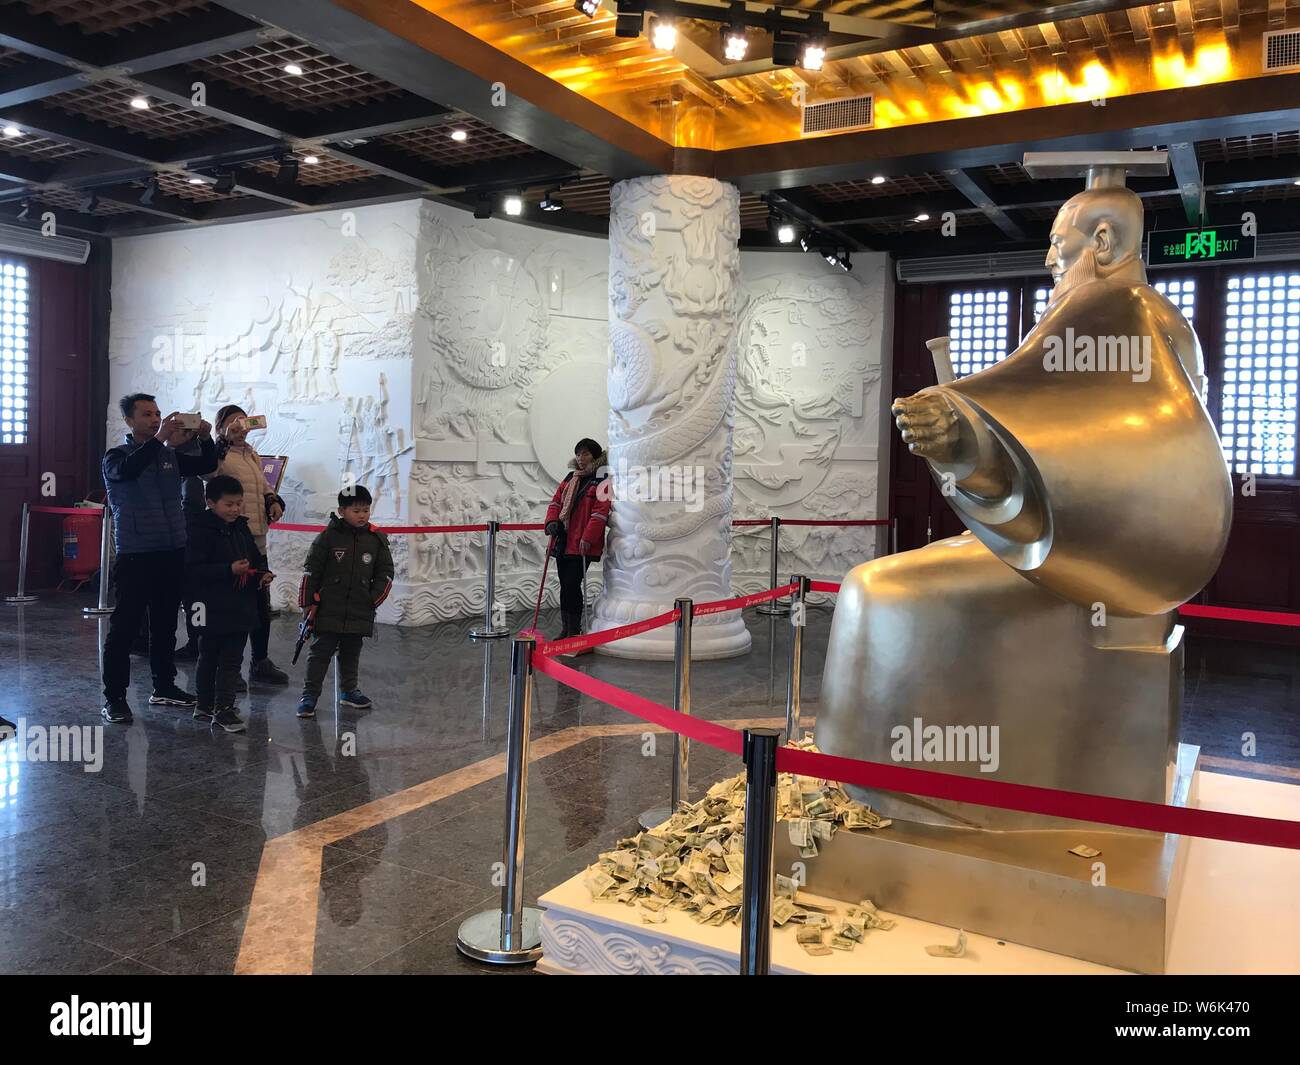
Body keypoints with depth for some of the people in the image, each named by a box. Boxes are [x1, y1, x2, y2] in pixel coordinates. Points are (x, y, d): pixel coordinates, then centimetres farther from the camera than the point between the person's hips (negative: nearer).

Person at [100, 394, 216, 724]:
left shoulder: (170, 455, 13)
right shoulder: (117, 456, -2)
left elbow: (207, 466, 9)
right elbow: (125, 470, -24)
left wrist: (205, 438, -8)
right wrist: (159, 438, -31)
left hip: (172, 553, 5)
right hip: (135, 556, -5)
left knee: (165, 625, 14)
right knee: (124, 627, -3)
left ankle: (164, 687, 25)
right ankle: (114, 697, 2)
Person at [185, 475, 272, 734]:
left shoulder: (241, 528, 9)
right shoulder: (202, 531, -12)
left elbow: (255, 558, 20)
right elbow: (194, 570, -18)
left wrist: (264, 573, -1)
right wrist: (229, 570, -25)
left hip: (240, 606, 6)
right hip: (213, 609, -6)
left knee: (233, 660, 7)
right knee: (210, 658, 9)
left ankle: (224, 708, 15)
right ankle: (206, 706, 21)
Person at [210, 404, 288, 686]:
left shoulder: (253, 456, 16)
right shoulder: (219, 456, -9)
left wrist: (273, 500, 9)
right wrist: (226, 439, -36)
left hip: (257, 539, 8)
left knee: (261, 604, 15)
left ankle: (260, 662, 28)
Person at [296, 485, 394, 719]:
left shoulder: (377, 539, 2)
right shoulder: (328, 536, -7)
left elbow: (385, 573, 8)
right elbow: (311, 570, -3)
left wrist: (373, 599, -1)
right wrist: (308, 602, -4)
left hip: (360, 611, 3)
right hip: (328, 609, -3)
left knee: (351, 652, 16)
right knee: (321, 651, 1)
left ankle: (349, 690, 31)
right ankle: (309, 695, 8)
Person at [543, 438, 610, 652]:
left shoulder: (601, 481, -7)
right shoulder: (570, 478, 16)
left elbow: (600, 511, -15)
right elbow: (556, 500, 17)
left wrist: (588, 538, -21)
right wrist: (552, 521, -1)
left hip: (582, 545, -7)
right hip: (562, 542, 7)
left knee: (571, 585, -9)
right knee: (565, 585, 11)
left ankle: (574, 630, 2)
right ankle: (567, 629, 21)